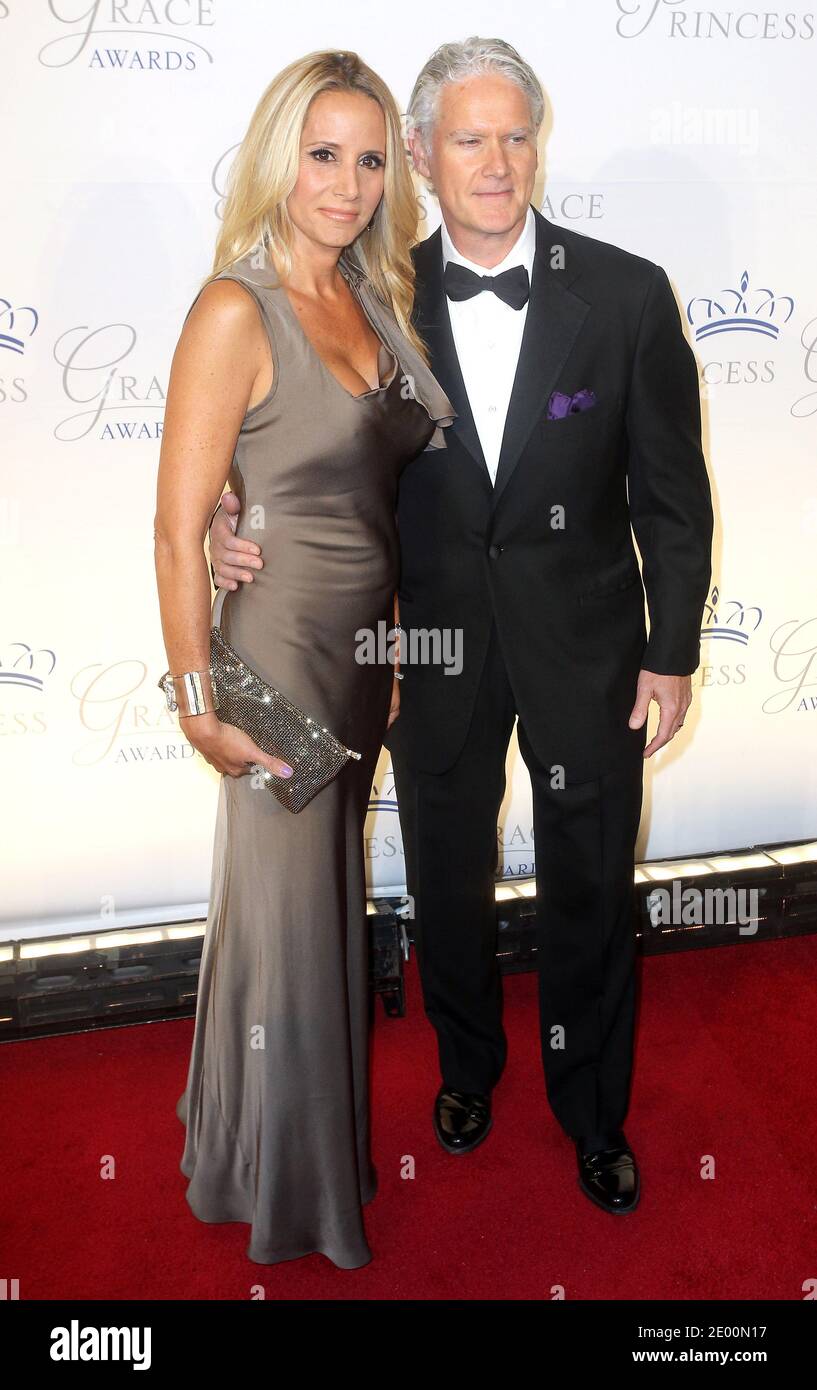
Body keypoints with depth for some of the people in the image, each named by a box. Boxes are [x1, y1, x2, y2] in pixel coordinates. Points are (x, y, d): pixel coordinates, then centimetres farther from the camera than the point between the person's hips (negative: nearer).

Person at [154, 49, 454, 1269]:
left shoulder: (370, 298, 8)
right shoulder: (237, 311, -15)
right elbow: (179, 529, -17)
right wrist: (199, 703, -17)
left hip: (370, 643, 7)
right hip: (284, 643, -7)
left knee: (334, 901, 20)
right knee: (286, 916, 8)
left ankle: (322, 1136, 45)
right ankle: (278, 1181, 34)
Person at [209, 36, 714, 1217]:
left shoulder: (627, 293, -8)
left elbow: (672, 491, -4)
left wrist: (673, 652, -4)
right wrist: (237, 523, -17)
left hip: (584, 642, -1)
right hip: (437, 644, 2)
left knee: (590, 893, 12)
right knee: (447, 878, 18)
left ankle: (593, 1109, 39)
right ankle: (467, 1065, 48)